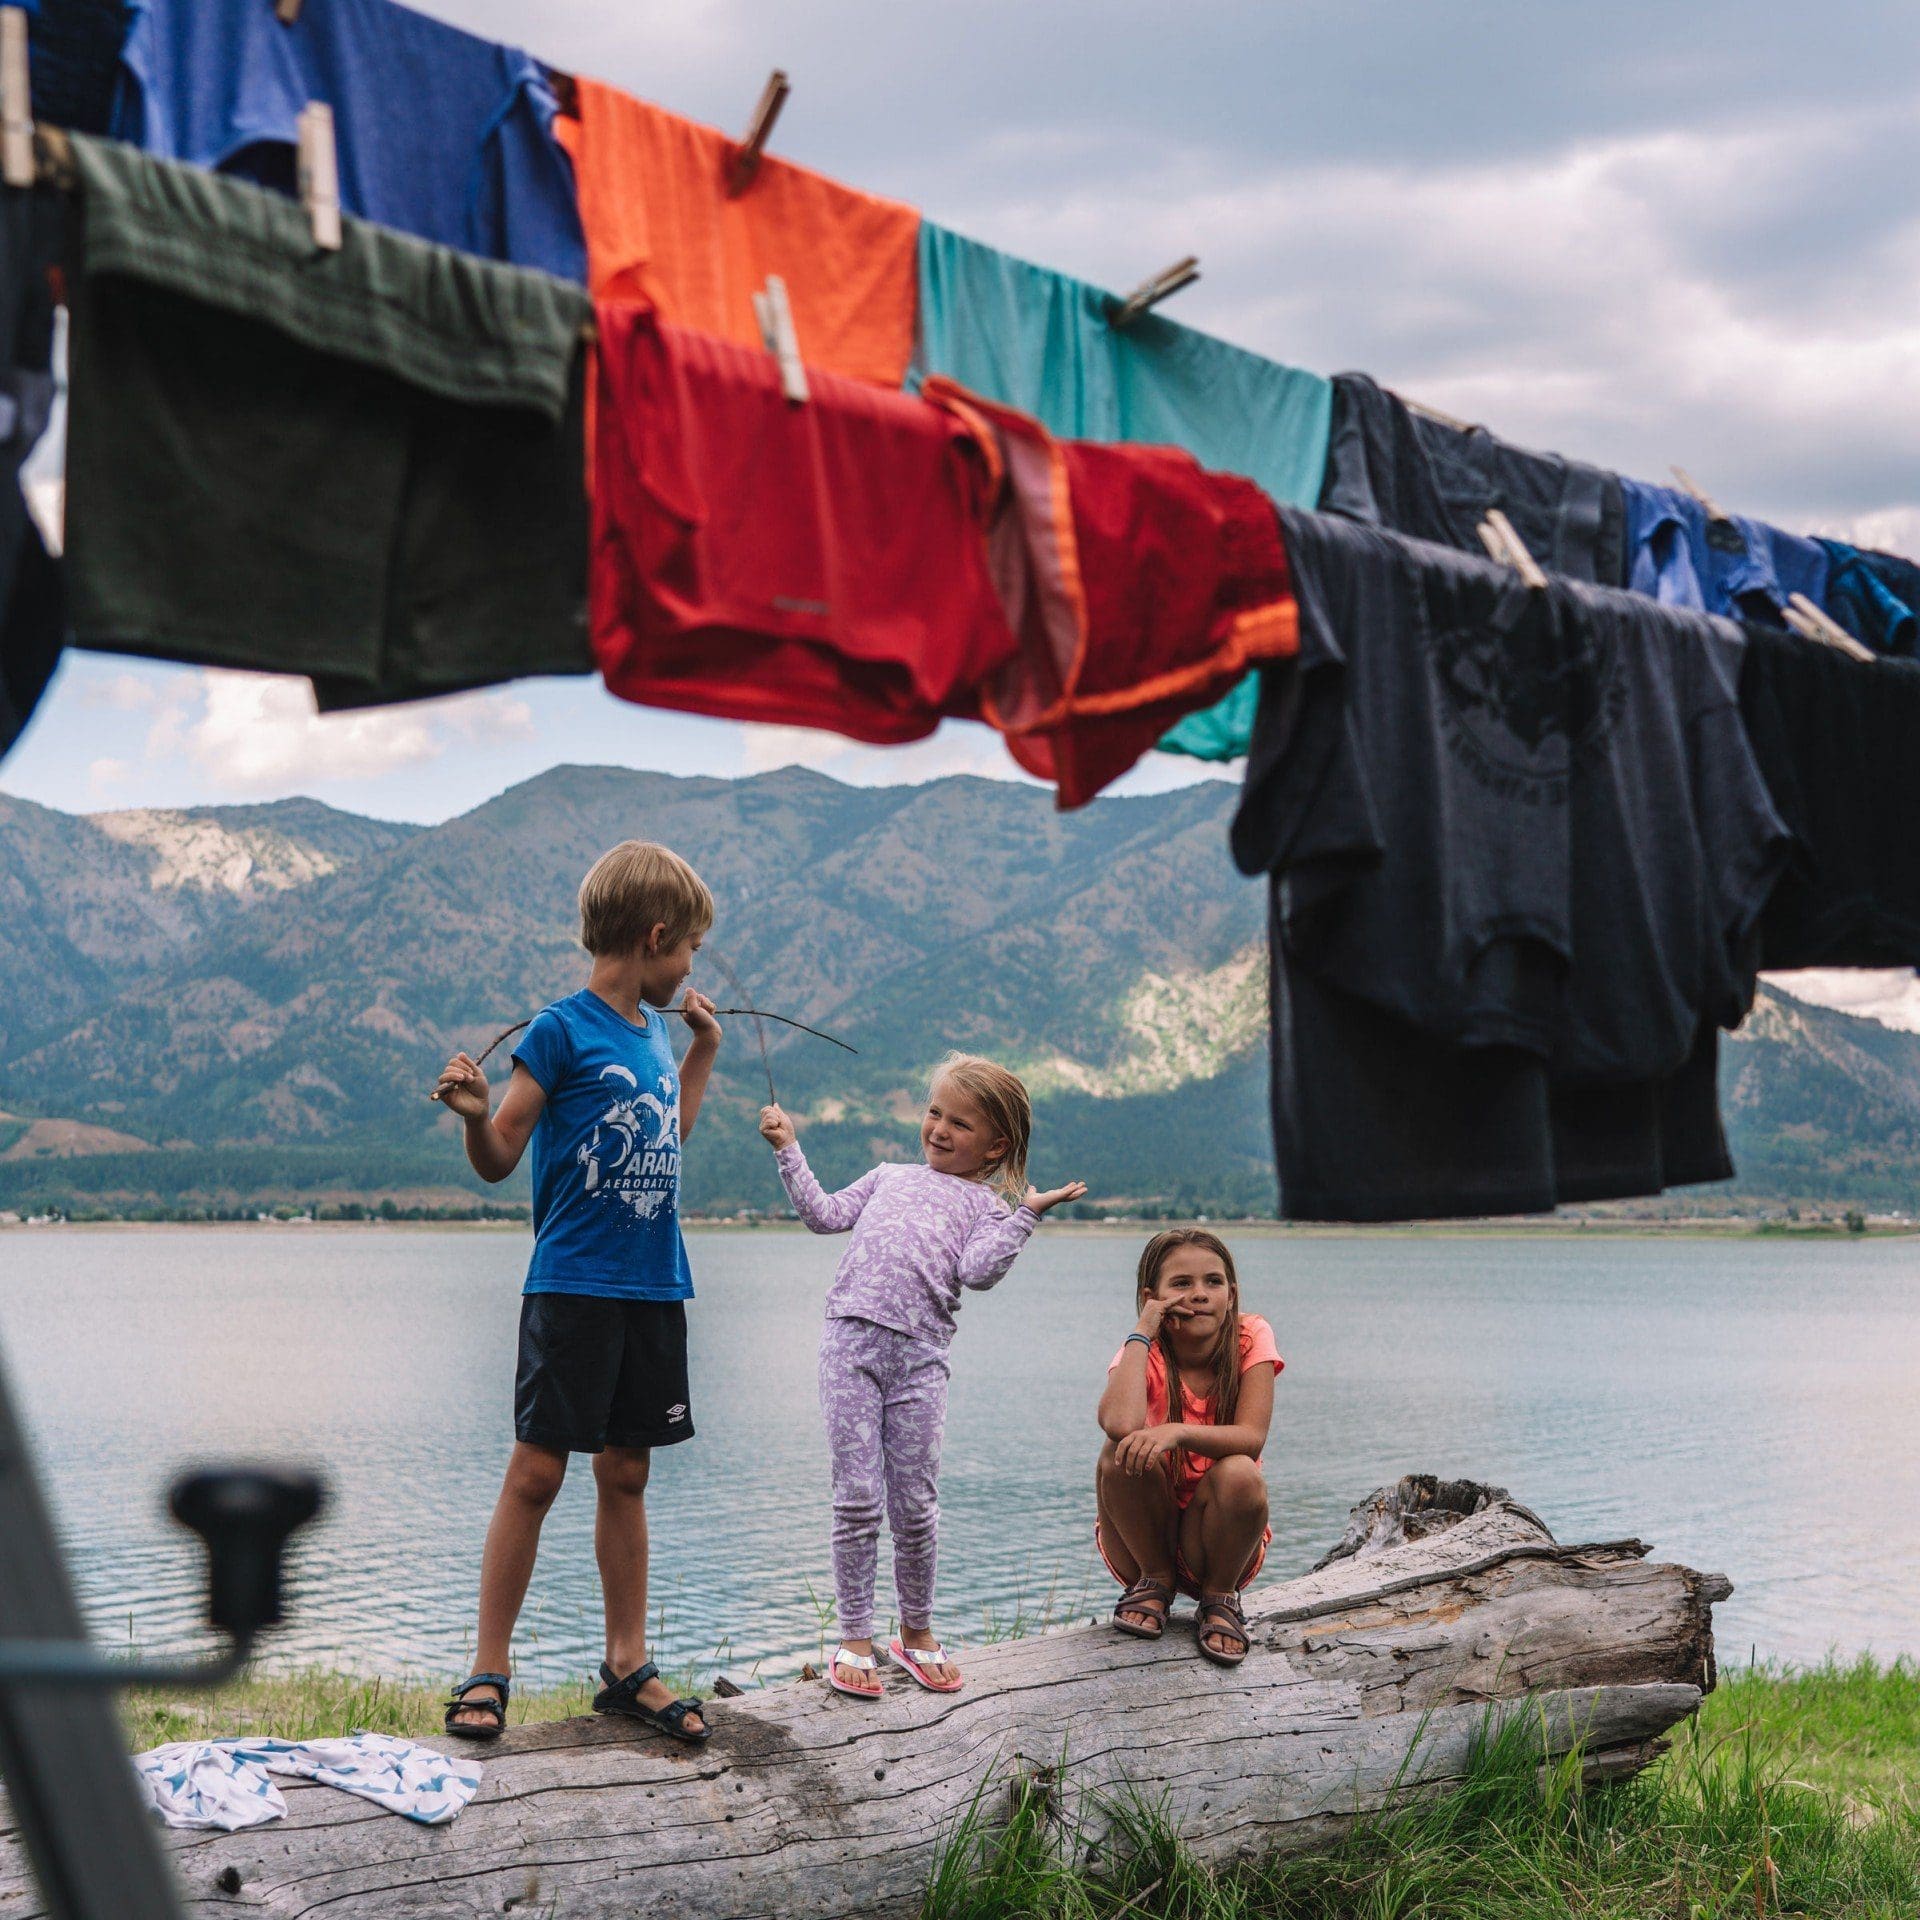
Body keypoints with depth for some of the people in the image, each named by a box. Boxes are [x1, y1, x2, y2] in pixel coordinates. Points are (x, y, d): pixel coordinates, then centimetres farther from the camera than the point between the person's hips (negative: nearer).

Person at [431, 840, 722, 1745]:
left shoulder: (652, 1031, 13)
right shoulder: (562, 1029, -8)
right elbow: (499, 1158, -6)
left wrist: (703, 1047, 28)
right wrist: (476, 1114, -26)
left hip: (655, 1288, 7)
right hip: (573, 1287, -7)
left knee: (626, 1474, 11)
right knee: (536, 1471, -4)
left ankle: (627, 1667, 18)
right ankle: (488, 1673, 4)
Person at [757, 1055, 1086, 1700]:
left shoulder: (987, 1205, 13)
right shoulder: (891, 1177, 24)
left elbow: (978, 1270, -4)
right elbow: (825, 1214, 22)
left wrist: (1026, 1213, -9)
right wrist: (788, 1150, 18)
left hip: (920, 1354, -2)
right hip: (851, 1337, 2)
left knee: (915, 1503, 2)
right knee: (857, 1495, -2)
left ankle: (917, 1633, 22)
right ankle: (855, 1638, 8)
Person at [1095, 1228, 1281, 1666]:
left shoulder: (1250, 1337, -11)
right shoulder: (1145, 1351, -14)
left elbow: (1252, 1437, -24)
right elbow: (1120, 1423, -37)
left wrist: (1178, 1432, -41)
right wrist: (1143, 1331, -27)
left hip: (1218, 1542, 0)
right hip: (1145, 1537, 0)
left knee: (1239, 1474, -32)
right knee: (1122, 1452, -29)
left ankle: (1220, 1597, -4)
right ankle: (1155, 1581, -4)